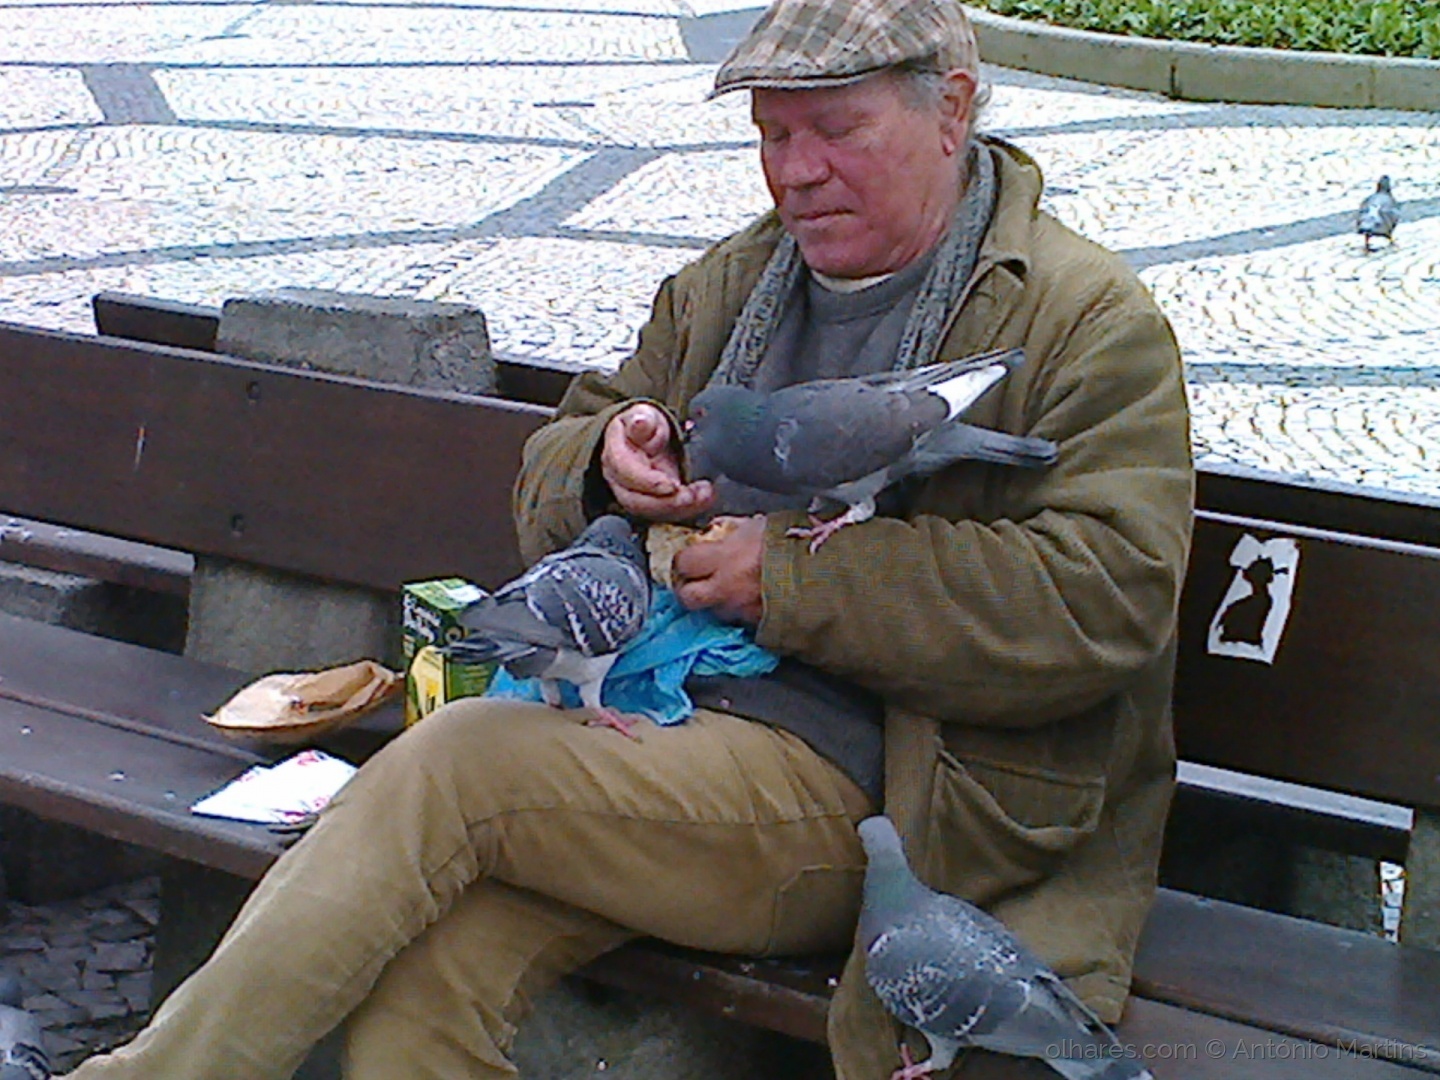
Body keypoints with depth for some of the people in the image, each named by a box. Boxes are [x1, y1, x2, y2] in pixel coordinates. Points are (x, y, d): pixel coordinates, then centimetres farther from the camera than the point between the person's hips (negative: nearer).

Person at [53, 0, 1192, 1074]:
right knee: (425, 952, -22)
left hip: (860, 787, -6)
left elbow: (1104, 599, -16)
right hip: (661, 715, 6)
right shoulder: (722, 289, 18)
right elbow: (544, 482, 25)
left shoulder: (1095, 323, -2)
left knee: (454, 766, -22)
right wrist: (602, 464, -2)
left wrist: (795, 571, -15)